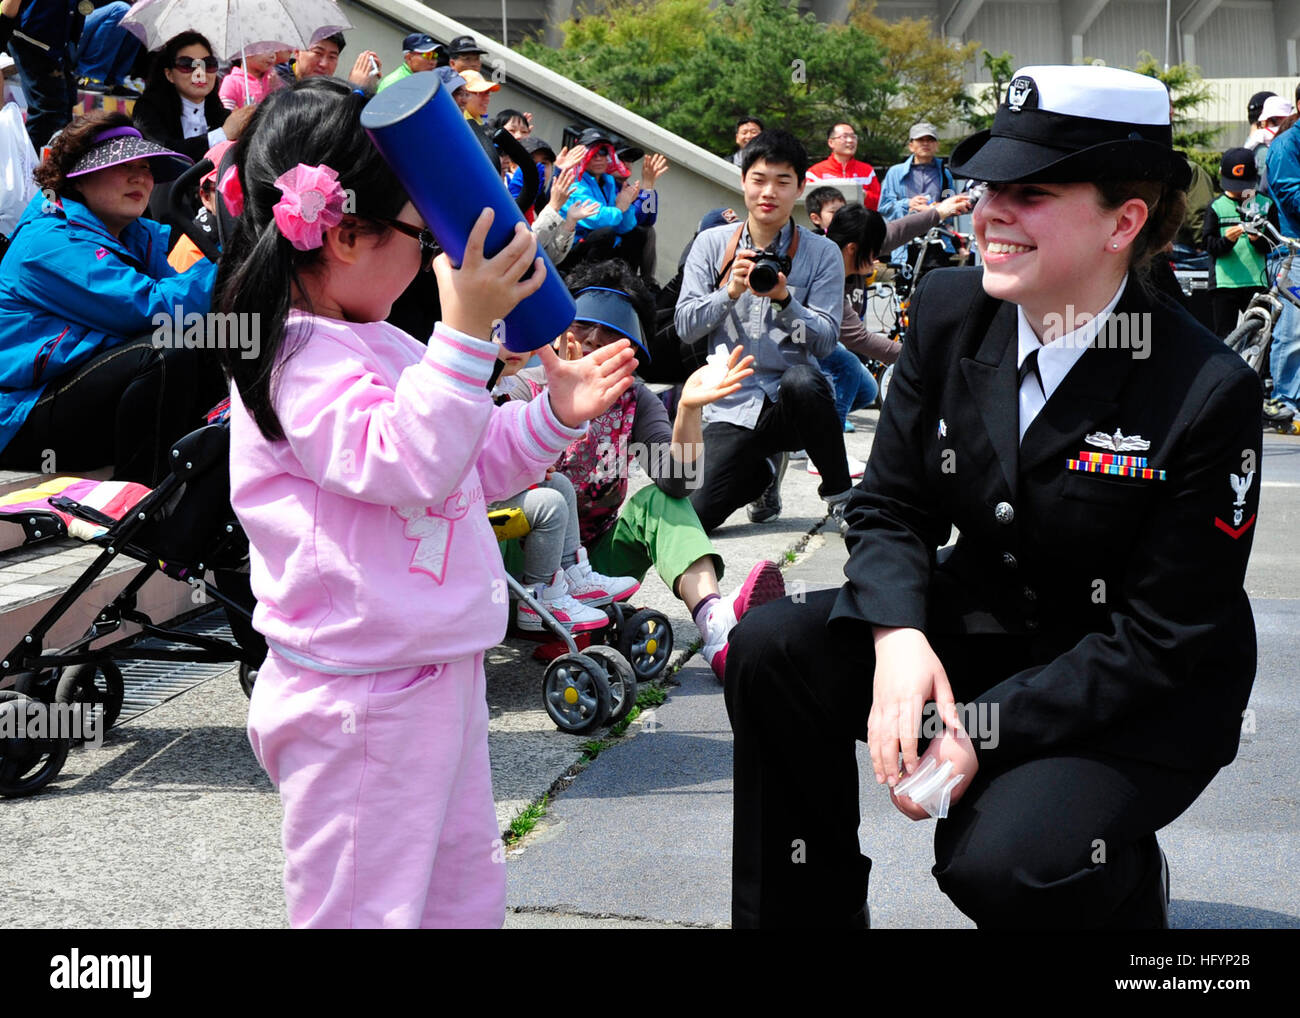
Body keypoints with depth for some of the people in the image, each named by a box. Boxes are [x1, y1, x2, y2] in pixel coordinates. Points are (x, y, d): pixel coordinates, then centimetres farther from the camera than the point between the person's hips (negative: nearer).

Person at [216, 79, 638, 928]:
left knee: (466, 890, 21)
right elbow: (404, 463, -32)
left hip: (439, 669, 10)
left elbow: (473, 464, 23)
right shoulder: (303, 361, -19)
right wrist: (468, 331, -34)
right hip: (360, 698, -10)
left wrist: (555, 417, 9)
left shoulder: (376, 345, 12)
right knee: (366, 907, -1)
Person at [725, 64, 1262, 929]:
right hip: (982, 621, 5)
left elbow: (1161, 638, -19)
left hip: (1146, 696, -5)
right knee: (770, 649, -18)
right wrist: (898, 636, -22)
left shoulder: (1210, 393, -22)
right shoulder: (949, 313, -6)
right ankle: (809, 911, 2)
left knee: (1003, 863, -29)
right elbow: (891, 506, 0)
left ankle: (1127, 885, 9)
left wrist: (985, 728, -26)